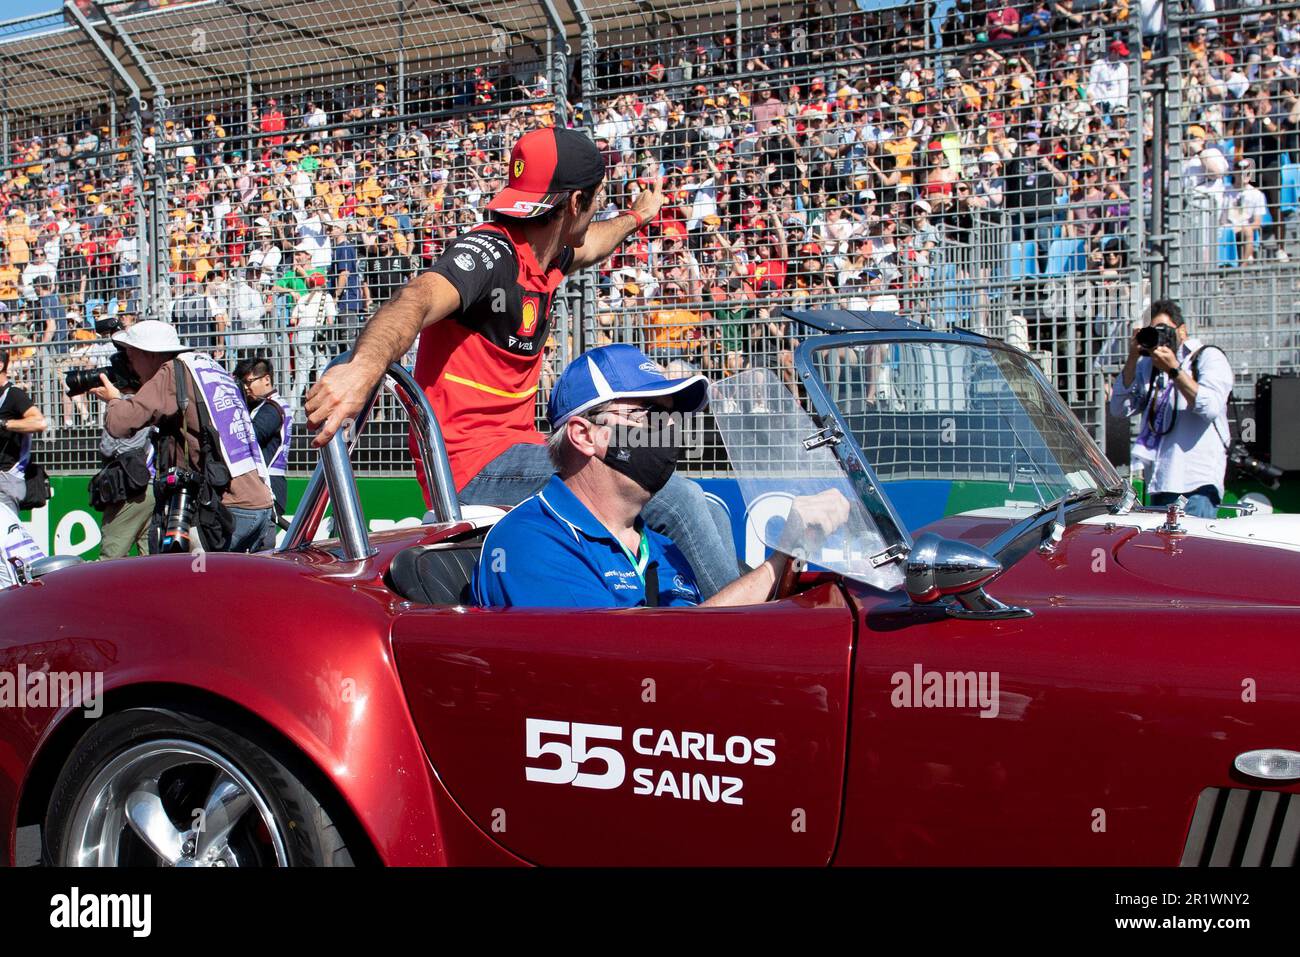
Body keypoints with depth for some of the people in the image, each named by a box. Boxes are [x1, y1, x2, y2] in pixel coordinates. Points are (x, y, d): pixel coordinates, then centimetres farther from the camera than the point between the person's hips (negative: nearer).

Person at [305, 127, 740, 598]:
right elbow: (415, 301, -36)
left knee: (703, 515, 6)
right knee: (677, 497, -21)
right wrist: (365, 366, -58)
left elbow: (589, 244, 41)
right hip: (479, 466, -10)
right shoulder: (492, 251, -16)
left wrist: (637, 215, 61)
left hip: (515, 448, 10)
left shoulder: (544, 258, 14)